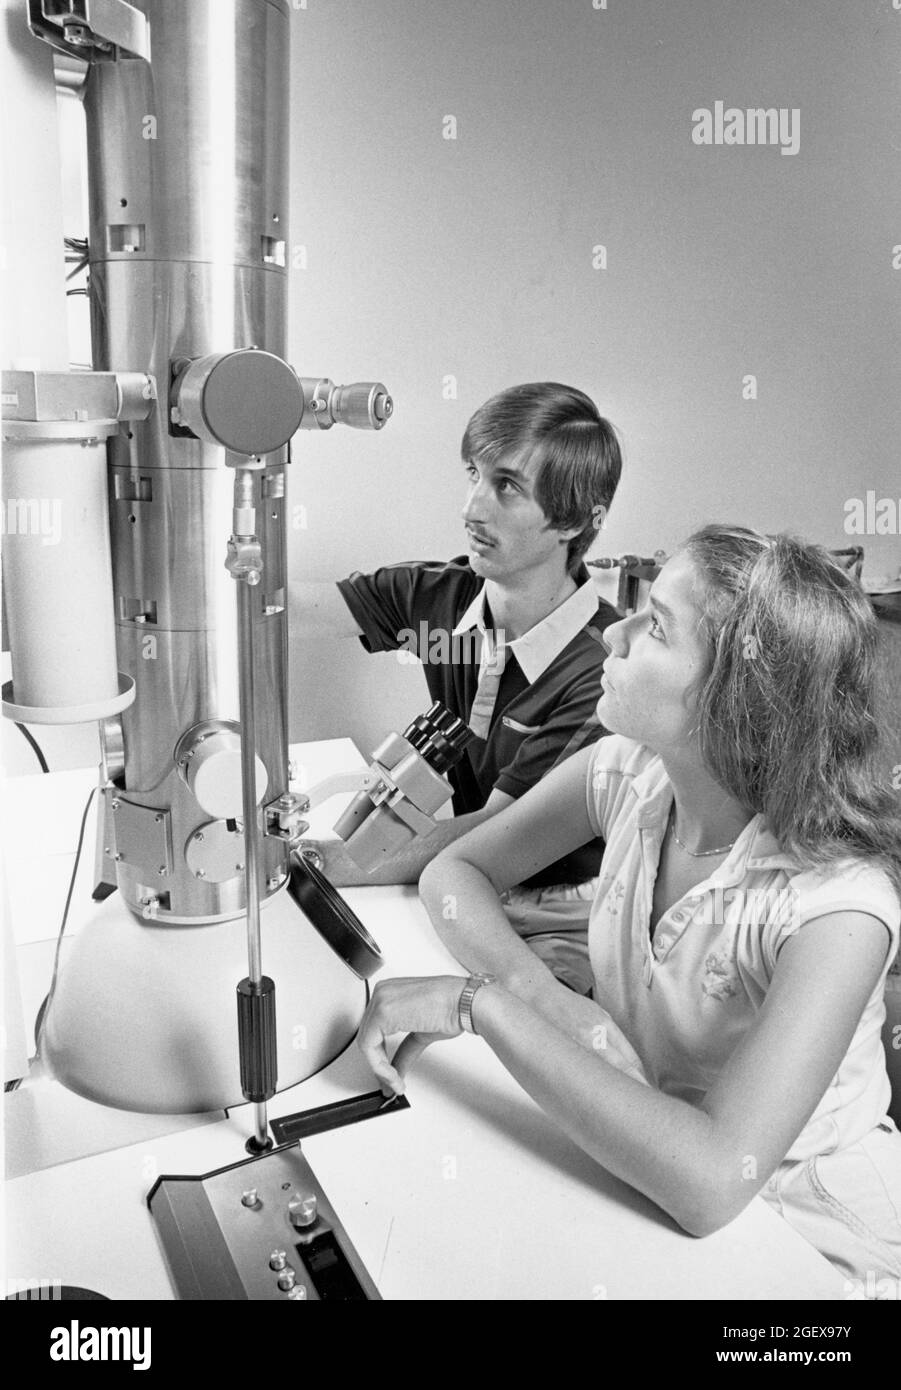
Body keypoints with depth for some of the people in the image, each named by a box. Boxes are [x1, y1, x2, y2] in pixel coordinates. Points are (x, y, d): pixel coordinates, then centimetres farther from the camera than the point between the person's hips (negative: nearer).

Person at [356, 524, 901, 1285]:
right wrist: (536, 993, -22)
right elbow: (454, 872, -4)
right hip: (641, 1164, 4)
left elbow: (711, 1180, -37)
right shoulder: (626, 775, -13)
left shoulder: (837, 907, -29)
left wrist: (482, 1002, -35)